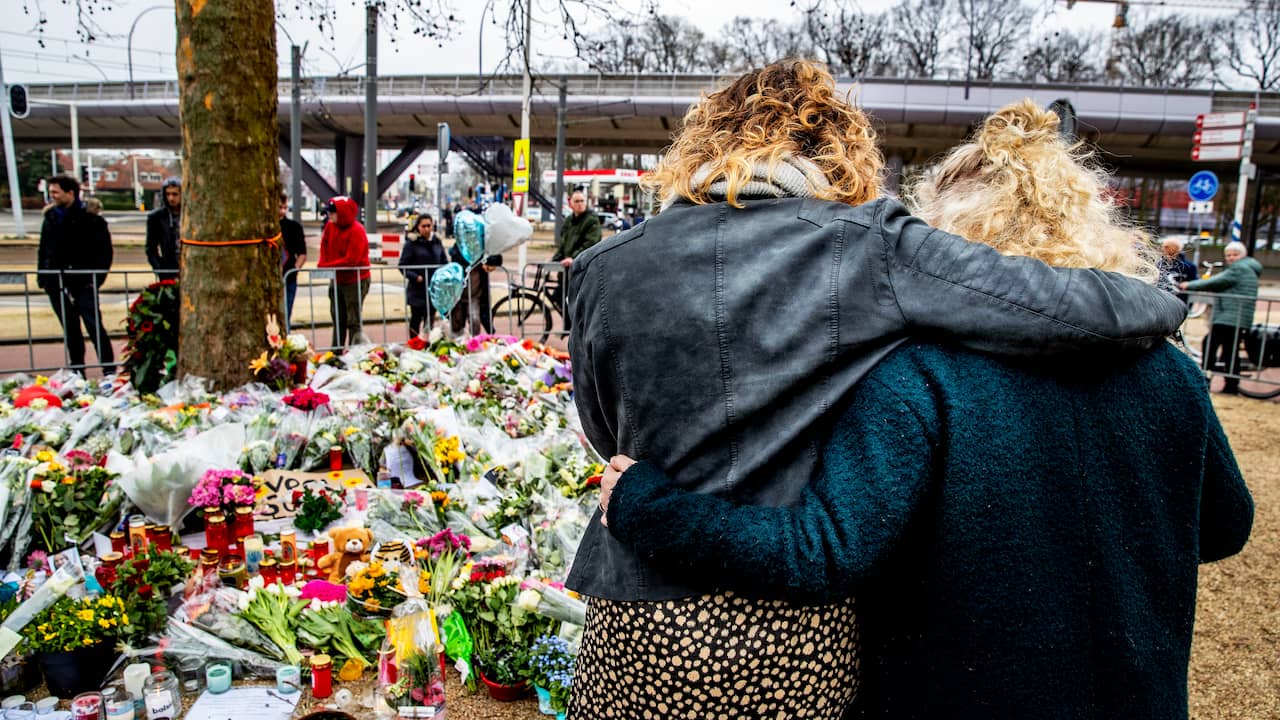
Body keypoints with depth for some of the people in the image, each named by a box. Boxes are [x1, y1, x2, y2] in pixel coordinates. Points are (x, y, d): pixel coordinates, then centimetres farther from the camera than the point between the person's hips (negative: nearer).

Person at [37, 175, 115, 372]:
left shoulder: (90, 218, -4)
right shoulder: (50, 217, 14)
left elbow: (105, 251, -4)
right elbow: (43, 249, 20)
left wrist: (97, 278, -11)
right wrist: (42, 276, 11)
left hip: (83, 283, -6)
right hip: (56, 283, 6)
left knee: (95, 327, -7)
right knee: (70, 331, 11)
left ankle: (109, 372, -3)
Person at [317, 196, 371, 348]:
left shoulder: (356, 231, -19)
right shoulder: (330, 226, 1)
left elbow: (351, 260, -24)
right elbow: (325, 246, 10)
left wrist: (326, 266, -20)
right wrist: (322, 264, -9)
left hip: (355, 280, -7)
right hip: (337, 280, 8)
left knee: (354, 321, -3)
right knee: (338, 319, 16)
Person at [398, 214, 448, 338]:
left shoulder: (437, 241, 8)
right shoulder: (412, 242, -6)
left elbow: (444, 262, 16)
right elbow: (403, 266, -7)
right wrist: (416, 277, -20)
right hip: (417, 289, -4)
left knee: (430, 319, 10)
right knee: (416, 320, 4)